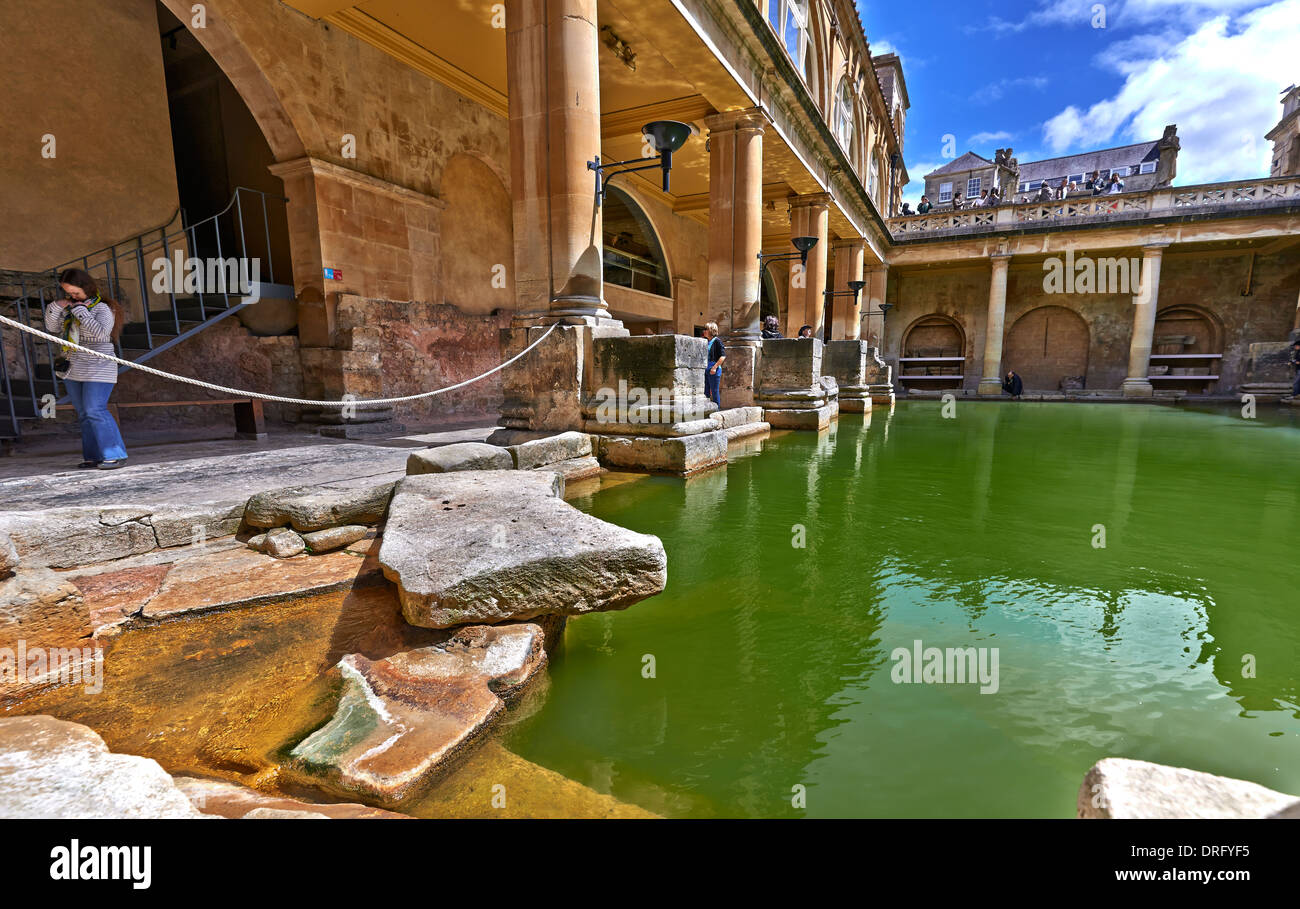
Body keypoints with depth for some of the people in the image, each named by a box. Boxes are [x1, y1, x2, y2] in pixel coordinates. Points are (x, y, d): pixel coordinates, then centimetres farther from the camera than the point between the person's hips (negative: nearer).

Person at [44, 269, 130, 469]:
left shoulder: (103, 308, -8)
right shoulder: (70, 306, 13)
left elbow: (100, 332, -24)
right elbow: (52, 329, 13)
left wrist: (80, 310, -17)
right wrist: (55, 308, -1)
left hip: (97, 368, -8)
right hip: (73, 369, 8)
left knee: (95, 411, -15)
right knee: (83, 413, 7)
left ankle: (115, 455, -12)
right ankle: (94, 456, 11)